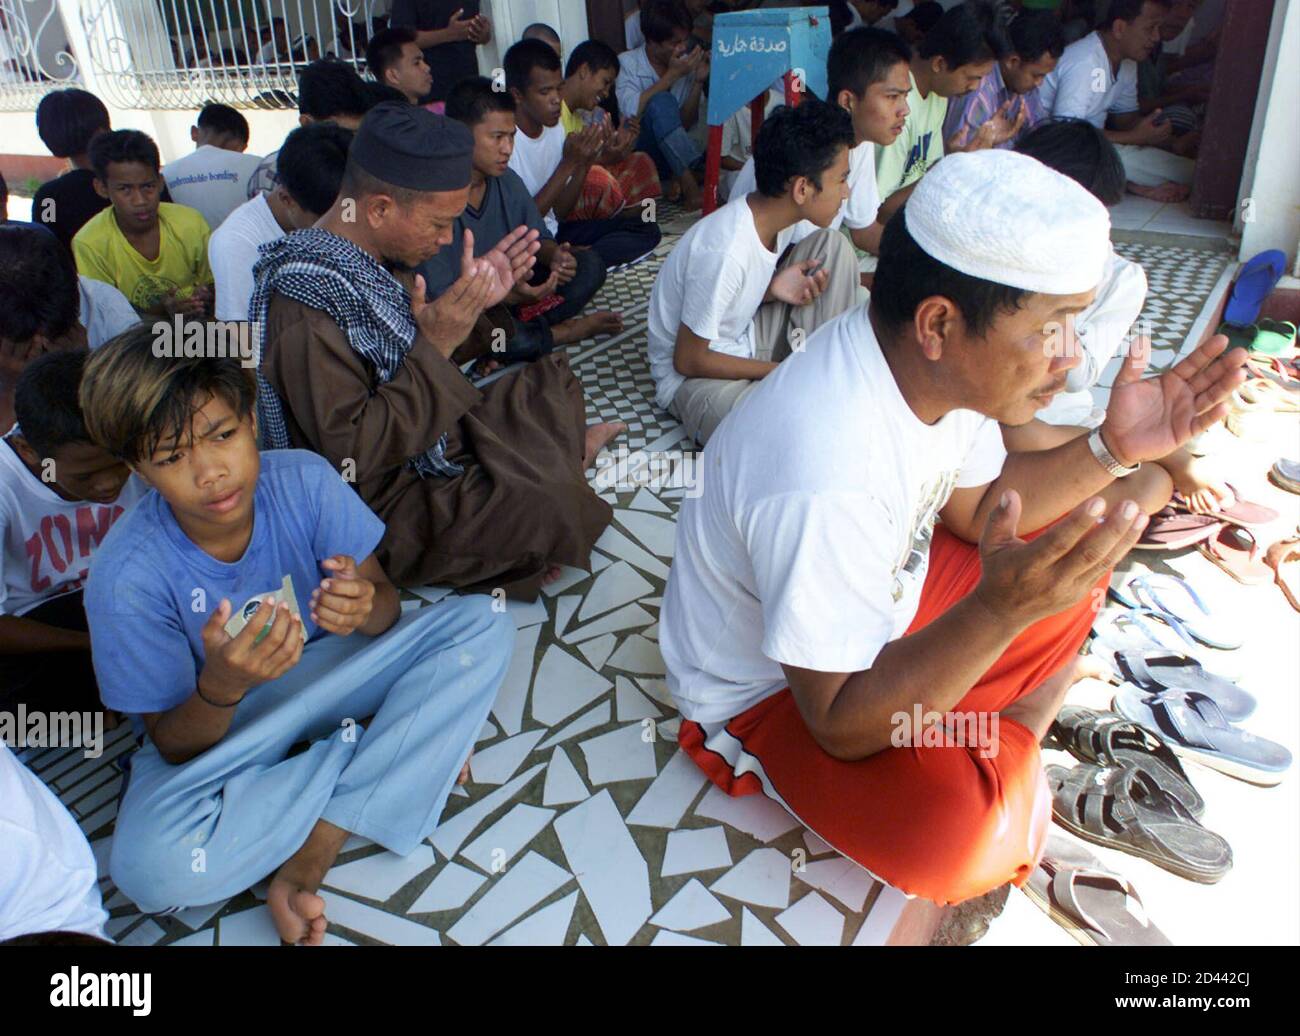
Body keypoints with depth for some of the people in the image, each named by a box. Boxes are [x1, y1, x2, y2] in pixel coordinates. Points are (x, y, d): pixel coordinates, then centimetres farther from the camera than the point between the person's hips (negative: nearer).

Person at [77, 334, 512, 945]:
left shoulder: (304, 480, -19)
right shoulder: (127, 578, -24)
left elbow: (386, 607, -11)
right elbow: (175, 746, -17)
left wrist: (365, 608, -36)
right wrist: (220, 686, -40)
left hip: (327, 667, 3)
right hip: (214, 727, -2)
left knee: (482, 626, -19)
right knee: (150, 866, -34)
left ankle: (312, 854, -20)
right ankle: (387, 745, -13)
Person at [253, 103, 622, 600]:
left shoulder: (371, 258, -1)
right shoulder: (305, 308, -29)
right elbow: (351, 456, -30)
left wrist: (475, 303, -5)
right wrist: (436, 347, -30)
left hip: (436, 442, 9)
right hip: (386, 503, -9)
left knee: (551, 377, 15)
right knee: (551, 508, -24)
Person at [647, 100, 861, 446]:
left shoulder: (770, 215, -7)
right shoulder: (724, 251, -30)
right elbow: (689, 360, -22)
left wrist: (773, 289, -12)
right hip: (694, 375, -9)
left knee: (832, 245, -5)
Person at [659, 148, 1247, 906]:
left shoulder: (927, 362, -12)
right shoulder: (823, 478, -39)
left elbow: (977, 507, 6)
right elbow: (842, 725, -30)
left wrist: (1112, 450, -8)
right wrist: (1002, 610, -41)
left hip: (873, 620, 8)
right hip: (771, 693, -8)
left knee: (1074, 565, 5)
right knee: (964, 834, -30)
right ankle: (1013, 748, 4)